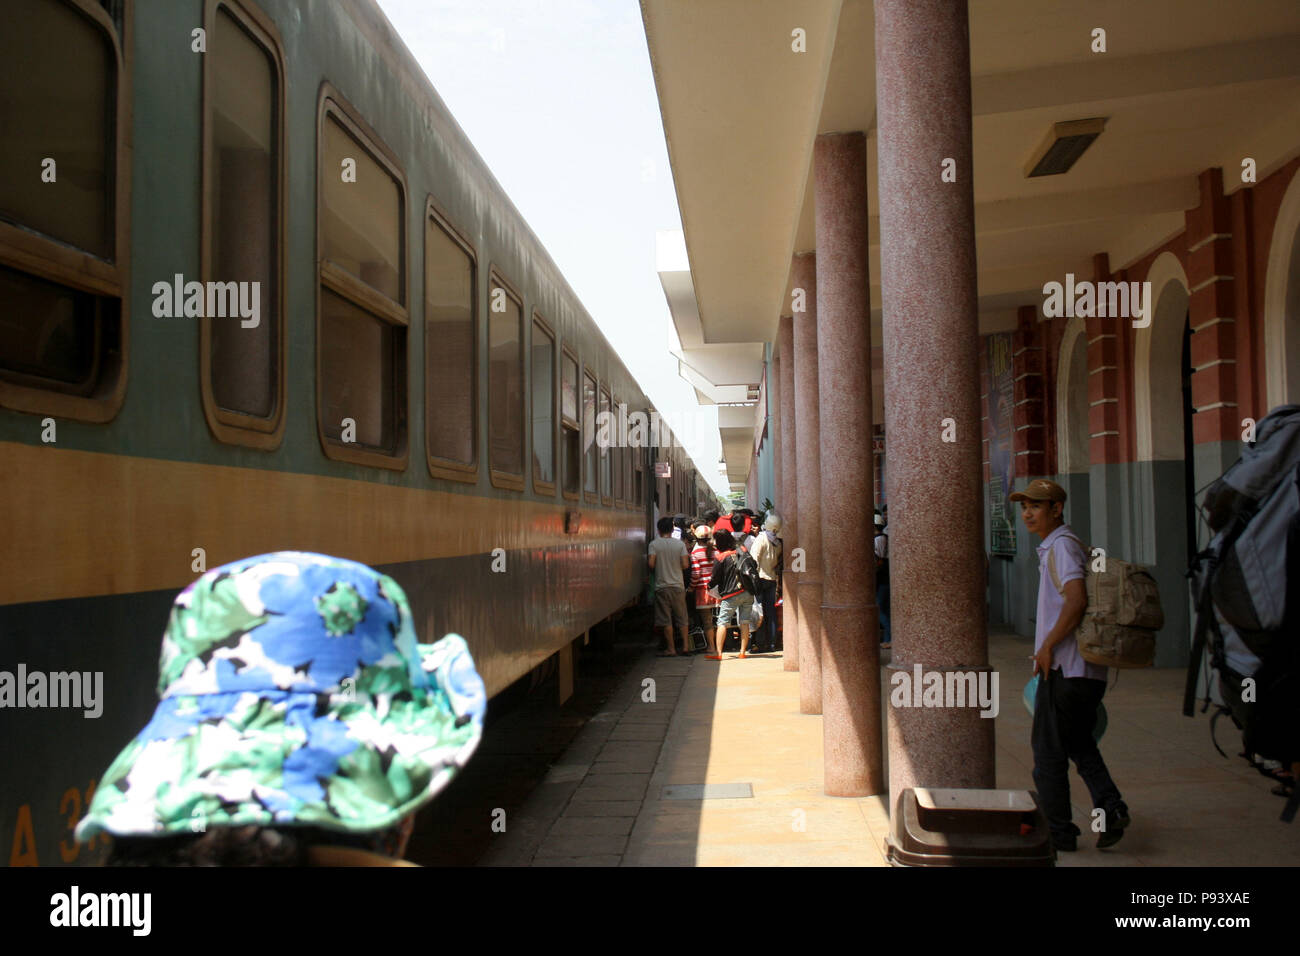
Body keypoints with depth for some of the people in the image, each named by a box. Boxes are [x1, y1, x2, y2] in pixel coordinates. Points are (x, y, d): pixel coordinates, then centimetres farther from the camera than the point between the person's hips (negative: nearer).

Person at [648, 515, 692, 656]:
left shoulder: (654, 544, -5)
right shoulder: (680, 544, 1)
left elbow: (651, 564, -12)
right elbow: (685, 565, -4)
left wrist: (656, 570, 10)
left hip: (662, 586, -2)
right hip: (678, 586, 2)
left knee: (666, 620, 3)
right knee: (682, 618, 12)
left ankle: (671, 649, 4)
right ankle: (686, 646, 13)